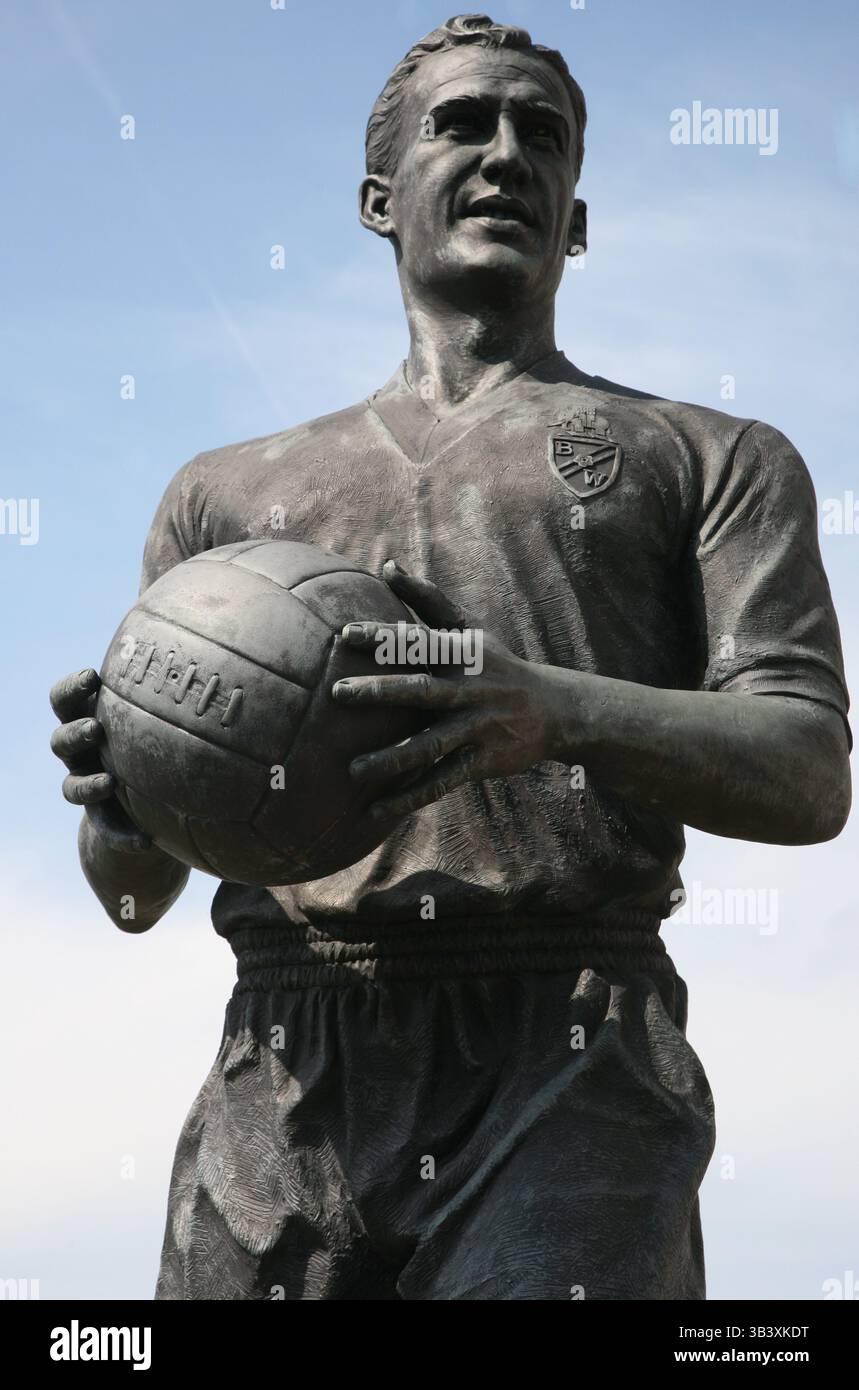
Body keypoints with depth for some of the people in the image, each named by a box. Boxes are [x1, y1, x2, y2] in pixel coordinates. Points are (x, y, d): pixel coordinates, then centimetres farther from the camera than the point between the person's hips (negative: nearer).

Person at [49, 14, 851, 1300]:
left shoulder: (712, 458, 18)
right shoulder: (232, 491, 25)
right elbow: (134, 893, 21)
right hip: (282, 1088, 3)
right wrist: (121, 799, -4)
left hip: (572, 1074, -3)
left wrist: (556, 711, -19)